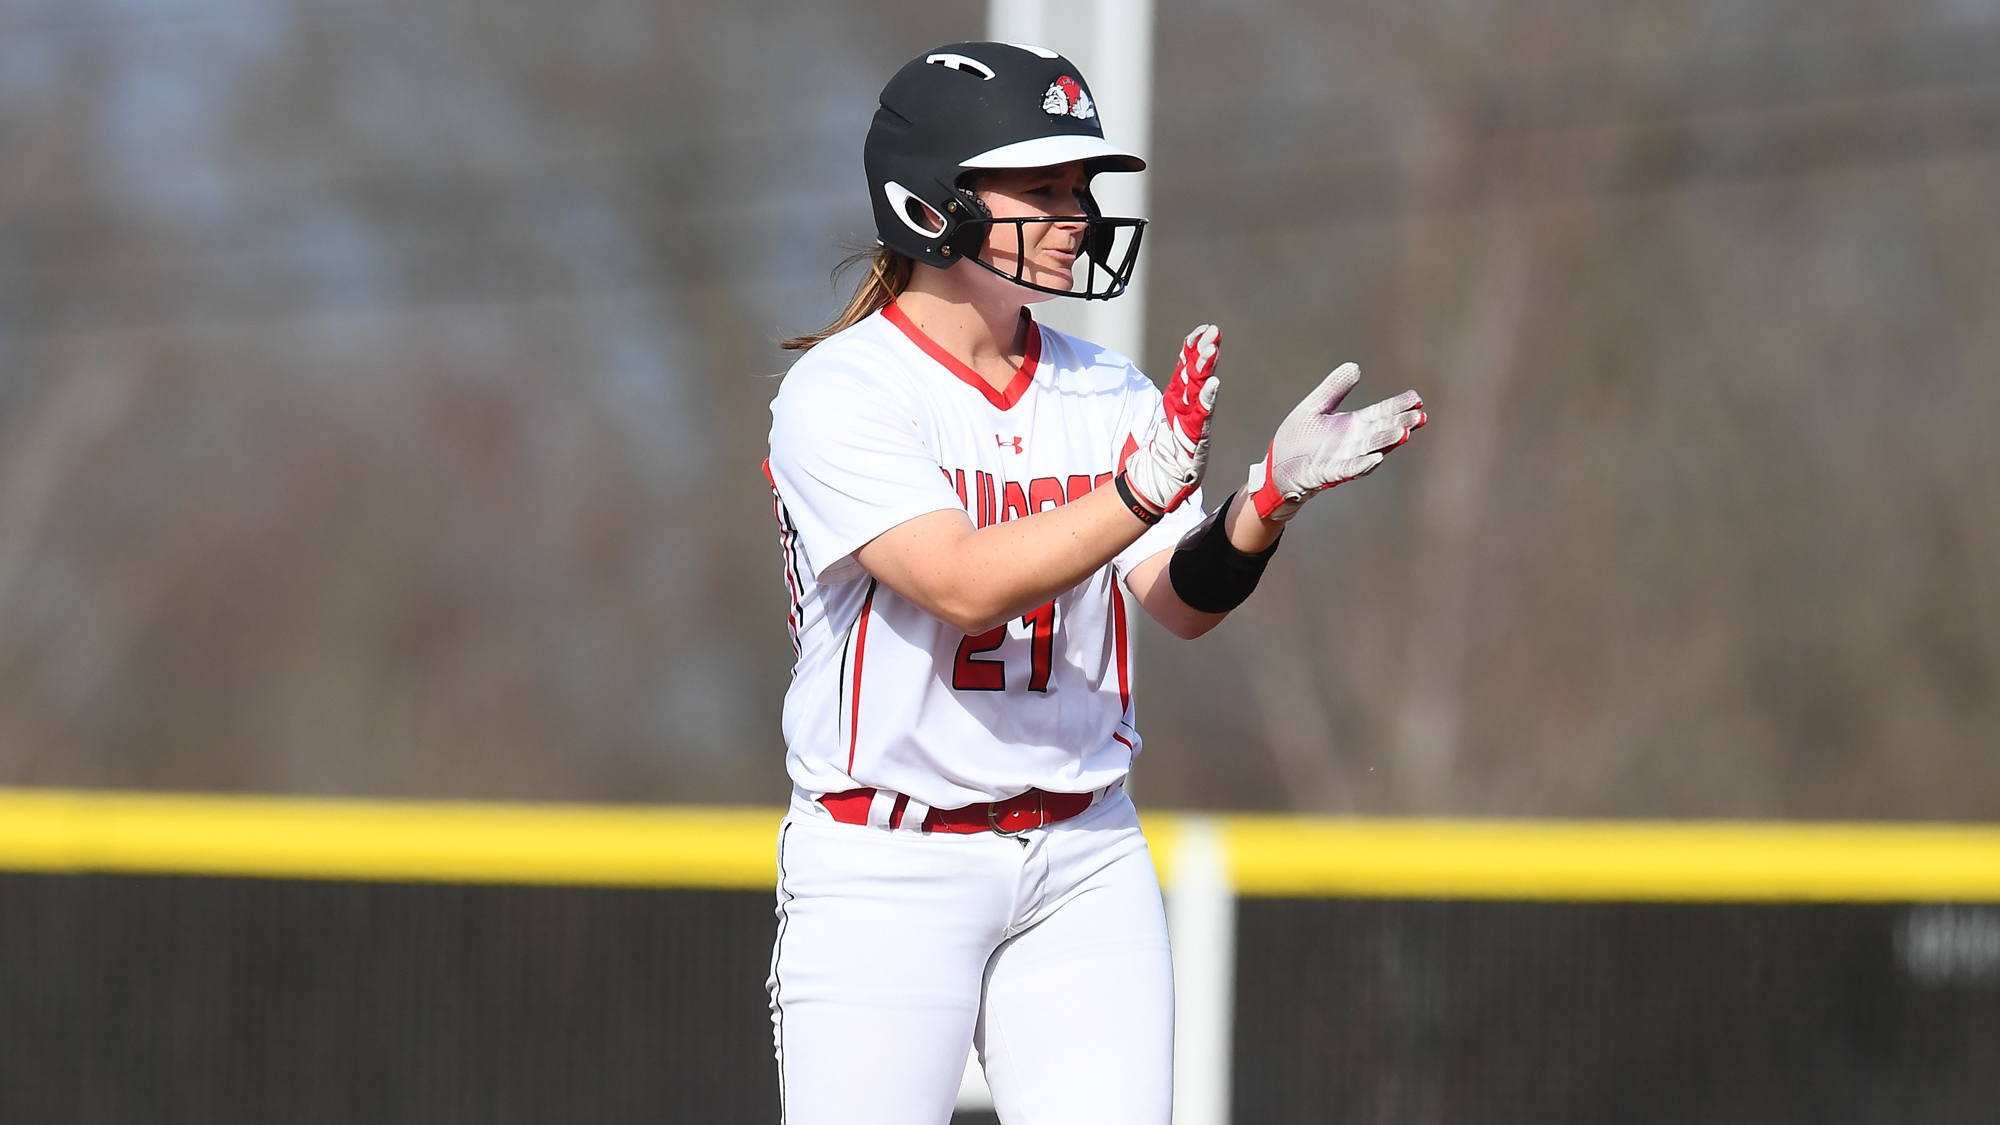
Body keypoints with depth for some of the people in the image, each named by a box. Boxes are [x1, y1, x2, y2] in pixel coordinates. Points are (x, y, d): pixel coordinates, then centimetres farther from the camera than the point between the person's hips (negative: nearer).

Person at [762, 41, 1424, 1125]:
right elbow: (964, 586, -22)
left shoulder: (1105, 393, 8)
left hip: (1086, 857, 5)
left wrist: (1267, 500, -21)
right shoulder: (840, 391, -10)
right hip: (885, 868, -5)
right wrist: (1147, 484, -32)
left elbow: (1180, 601, -2)